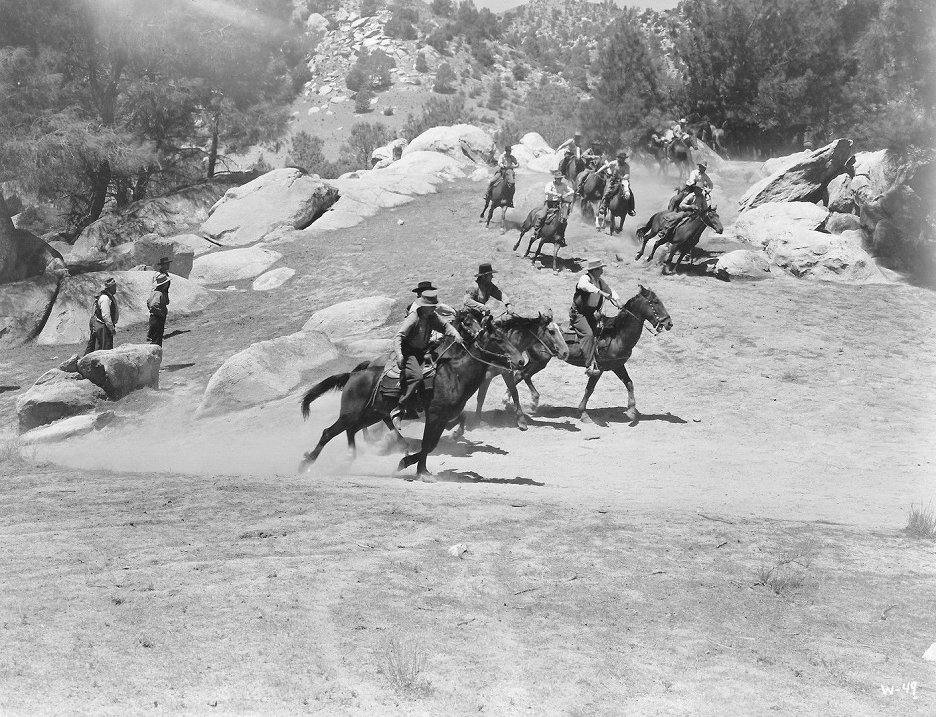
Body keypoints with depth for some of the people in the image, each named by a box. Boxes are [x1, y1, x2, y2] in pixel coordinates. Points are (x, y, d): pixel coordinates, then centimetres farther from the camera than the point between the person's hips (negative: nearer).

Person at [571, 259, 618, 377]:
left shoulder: (600, 282, 10)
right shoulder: (585, 278, -15)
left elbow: (610, 291, 26)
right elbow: (584, 285, -40)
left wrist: (615, 298, 3)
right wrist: (601, 292, -47)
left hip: (592, 315, 9)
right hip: (579, 314, -9)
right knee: (588, 334, -27)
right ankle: (590, 366, -34)